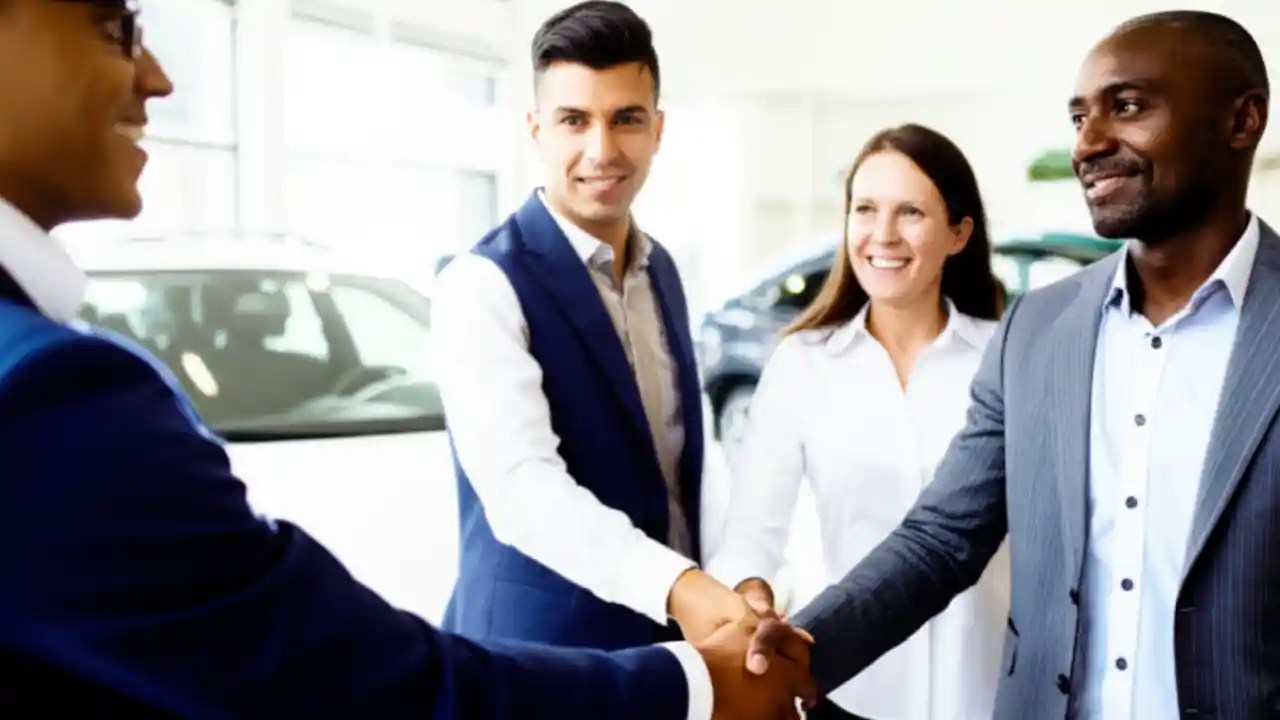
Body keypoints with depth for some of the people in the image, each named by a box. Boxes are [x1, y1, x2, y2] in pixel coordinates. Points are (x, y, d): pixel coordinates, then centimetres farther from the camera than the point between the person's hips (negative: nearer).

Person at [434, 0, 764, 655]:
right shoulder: (483, 285, -16)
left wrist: (725, 583, 5)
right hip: (536, 646, -6)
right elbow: (521, 486, -28)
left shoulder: (660, 269, 6)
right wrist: (676, 585, -39)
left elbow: (683, 460, 11)